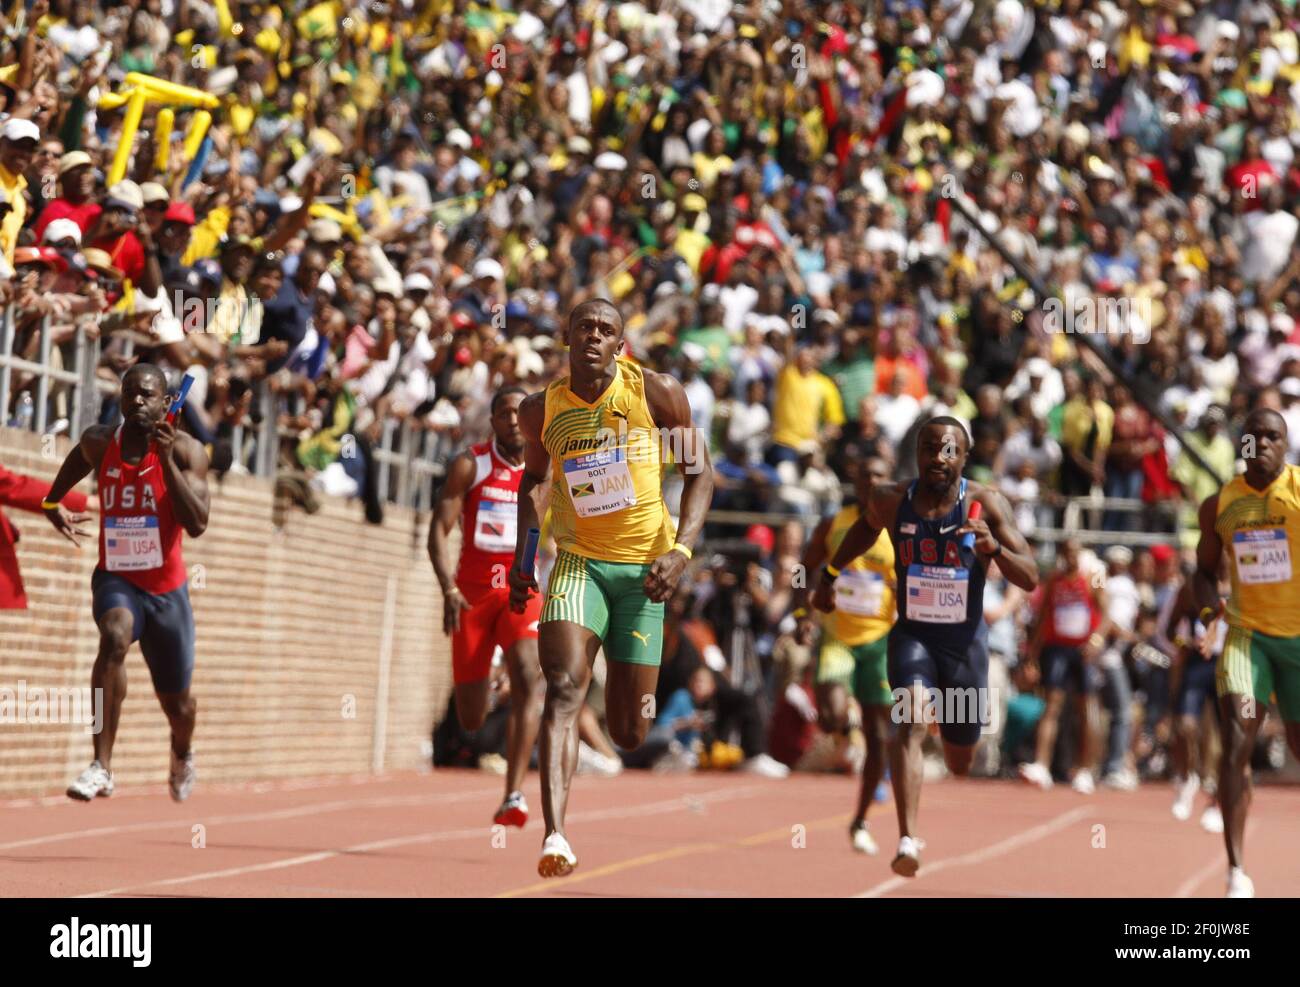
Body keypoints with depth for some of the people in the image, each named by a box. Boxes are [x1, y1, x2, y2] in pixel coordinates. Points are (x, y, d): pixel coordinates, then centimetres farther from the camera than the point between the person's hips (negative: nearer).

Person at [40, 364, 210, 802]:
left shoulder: (185, 450, -12)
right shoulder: (99, 443, -3)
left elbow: (197, 525, -24)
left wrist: (167, 460, -29)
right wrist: (53, 500, 19)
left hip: (166, 588, 0)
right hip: (115, 579, 0)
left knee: (177, 704, 13)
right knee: (114, 636, -36)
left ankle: (182, 757, 52)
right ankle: (101, 766, -36)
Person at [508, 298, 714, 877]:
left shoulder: (657, 394, -6)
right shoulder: (542, 410, 1)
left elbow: (699, 472, 1)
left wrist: (681, 550, -13)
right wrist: (521, 557, 12)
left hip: (644, 568, 0)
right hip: (577, 562, 0)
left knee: (629, 732, 1)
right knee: (564, 688, -25)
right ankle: (554, 836, -37)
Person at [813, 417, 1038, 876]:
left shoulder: (986, 504, -15)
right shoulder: (890, 501, -8)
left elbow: (1031, 580, -20)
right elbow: (866, 527, 17)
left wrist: (994, 547, -38)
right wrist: (829, 574, 21)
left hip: (965, 641, 0)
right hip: (911, 634, 0)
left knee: (960, 762, 15)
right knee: (911, 722, -29)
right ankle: (908, 841, -36)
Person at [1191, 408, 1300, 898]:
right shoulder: (1219, 504, 1)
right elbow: (1205, 570, 14)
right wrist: (1208, 605, -7)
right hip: (1247, 632, 1)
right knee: (1237, 742, -16)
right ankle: (1237, 871, -16)